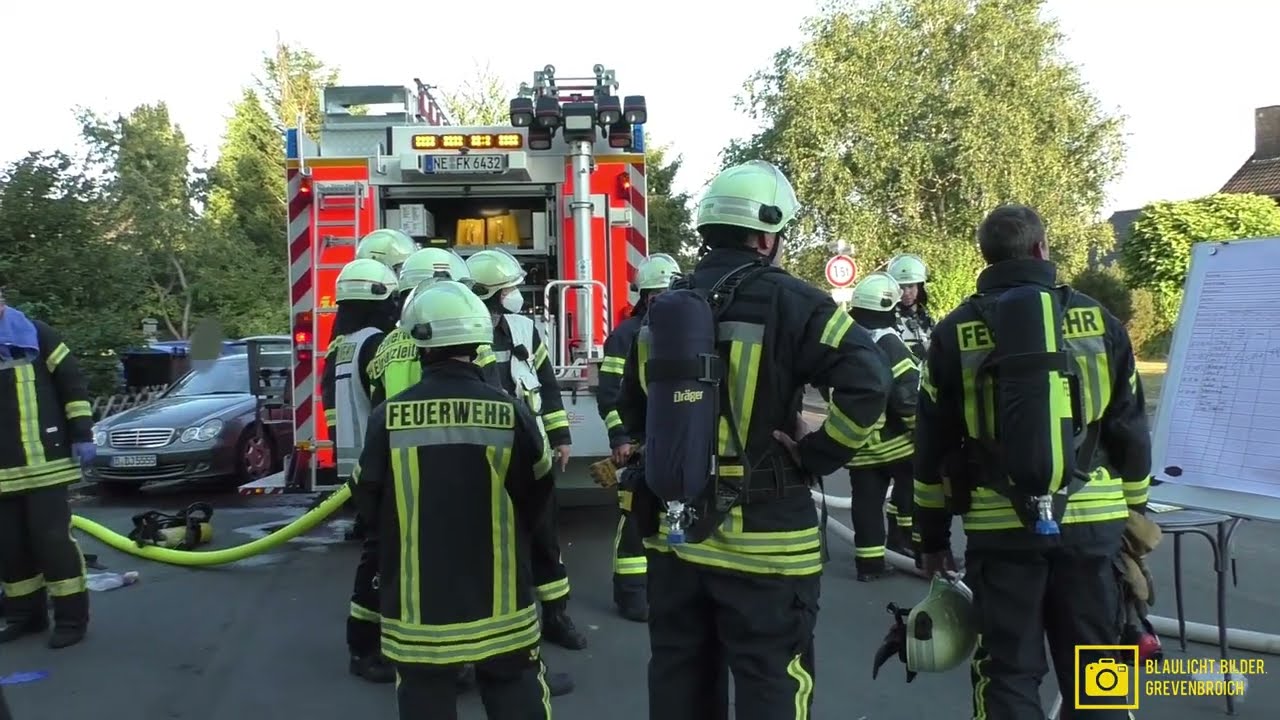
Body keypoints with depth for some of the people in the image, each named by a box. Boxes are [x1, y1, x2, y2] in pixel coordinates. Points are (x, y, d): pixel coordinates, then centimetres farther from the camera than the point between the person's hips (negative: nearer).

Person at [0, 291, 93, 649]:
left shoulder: (33, 333, -2)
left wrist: (82, 434, -6)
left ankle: (71, 616, 6)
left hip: (44, 461, -4)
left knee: (51, 537, -3)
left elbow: (72, 381, -1)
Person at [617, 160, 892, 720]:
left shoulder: (665, 307, 7)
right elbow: (868, 382, -22)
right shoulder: (786, 301, -12)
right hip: (760, 535, -6)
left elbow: (634, 410, 15)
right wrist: (818, 453, -11)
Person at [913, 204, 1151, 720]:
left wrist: (932, 534, 12)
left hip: (1000, 527, -1)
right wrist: (1133, 514, 18)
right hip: (1091, 522, 1)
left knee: (1009, 675, 9)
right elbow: (1130, 432, 7)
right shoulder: (1099, 321, 3)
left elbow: (933, 445, 3)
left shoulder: (955, 332, 0)